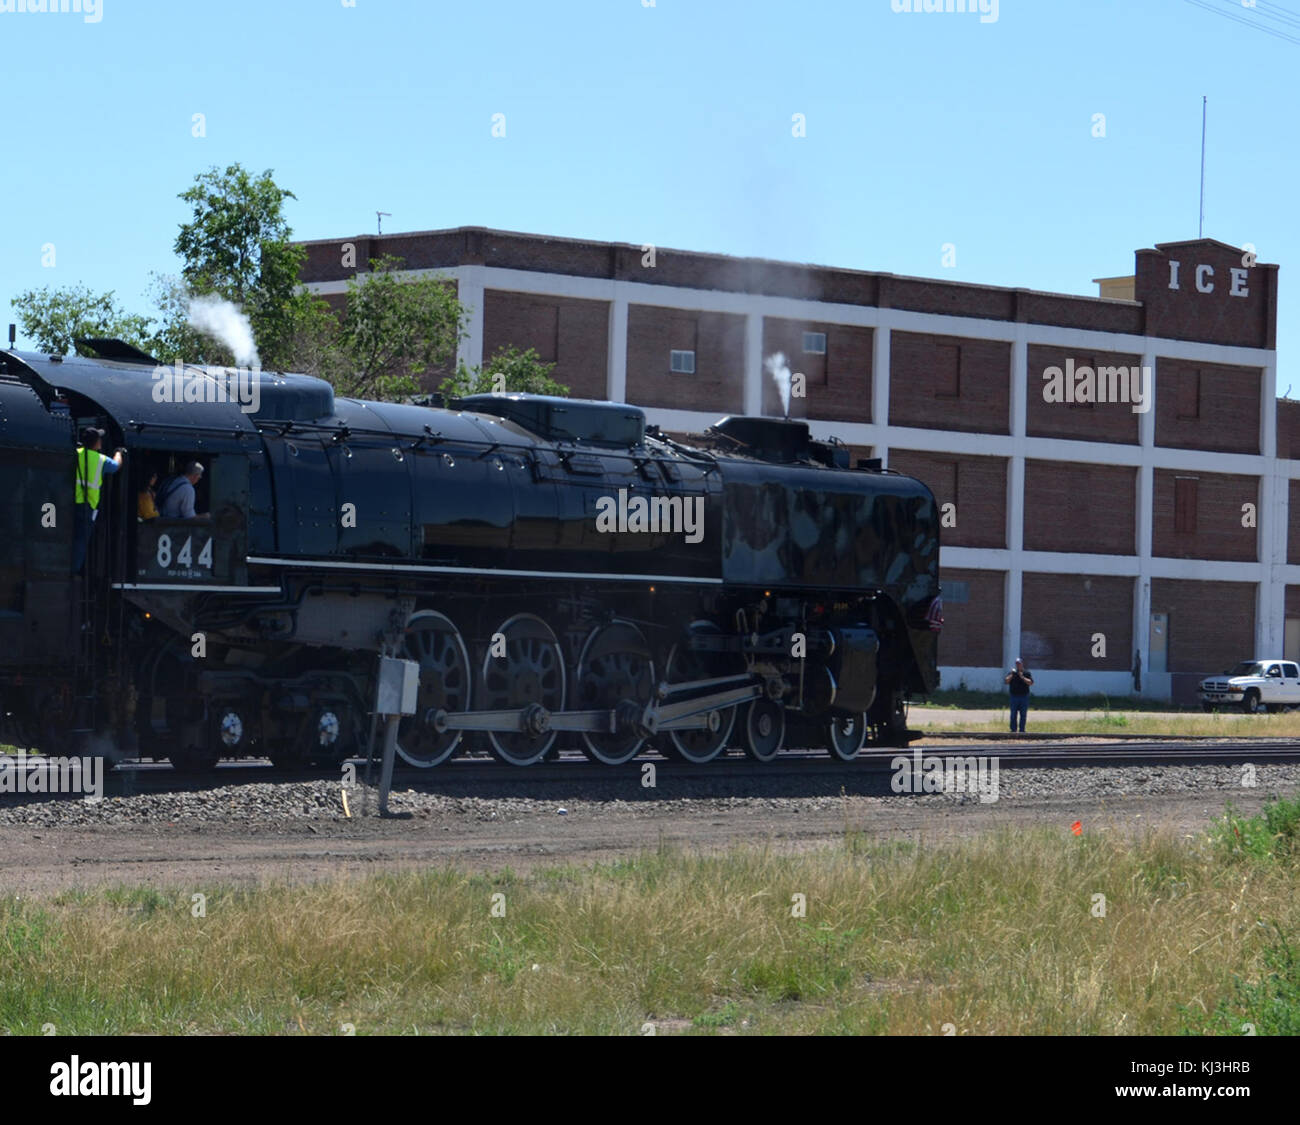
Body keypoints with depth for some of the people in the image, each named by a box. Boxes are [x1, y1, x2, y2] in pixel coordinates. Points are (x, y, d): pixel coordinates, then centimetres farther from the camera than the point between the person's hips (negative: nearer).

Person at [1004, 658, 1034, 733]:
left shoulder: (1027, 673, 5)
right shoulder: (1012, 672, 9)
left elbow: (1031, 683, -6)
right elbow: (1006, 682, 1)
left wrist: (1022, 677, -15)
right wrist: (1011, 675, -12)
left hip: (1024, 696, -1)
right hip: (1014, 696, 1)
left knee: (1023, 715, 1)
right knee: (1013, 715, 1)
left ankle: (1022, 730, 8)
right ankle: (1013, 730, 6)